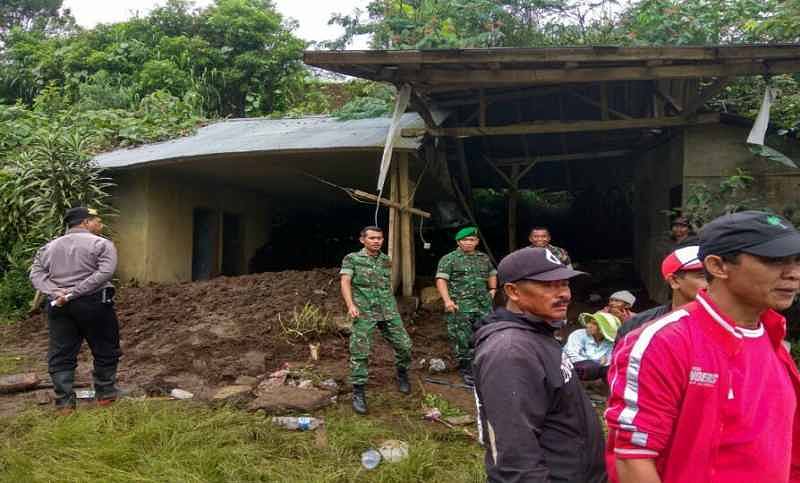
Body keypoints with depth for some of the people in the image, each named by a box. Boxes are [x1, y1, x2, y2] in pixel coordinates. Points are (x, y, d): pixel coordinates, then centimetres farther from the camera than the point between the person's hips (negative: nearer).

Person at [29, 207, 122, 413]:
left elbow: (36, 274, 5)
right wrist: (75, 292, -16)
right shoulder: (101, 244, -2)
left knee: (61, 356, 8)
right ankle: (105, 393, 19)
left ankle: (64, 402, 7)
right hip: (94, 303, -4)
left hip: (58, 306, 4)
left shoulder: (49, 247, 15)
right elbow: (105, 272, -17)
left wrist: (55, 292, -8)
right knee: (105, 350, 11)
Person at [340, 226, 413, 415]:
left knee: (404, 345, 3)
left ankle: (402, 374, 30)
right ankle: (358, 393, 1)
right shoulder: (352, 259, 1)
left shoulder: (386, 260, 14)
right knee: (359, 351, -9)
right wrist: (351, 305, -23)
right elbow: (345, 283, -9)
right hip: (364, 313, -4)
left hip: (389, 312, 4)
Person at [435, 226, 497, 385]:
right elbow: (441, 280, -10)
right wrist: (447, 300, -20)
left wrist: (493, 289, 16)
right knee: (462, 339, 0)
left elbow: (492, 274, 31)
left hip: (484, 305, 5)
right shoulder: (449, 259, -2)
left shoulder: (484, 257, 15)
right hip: (460, 307, -5)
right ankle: (467, 372, 13)